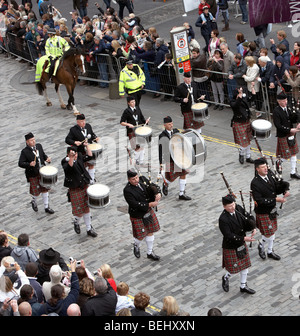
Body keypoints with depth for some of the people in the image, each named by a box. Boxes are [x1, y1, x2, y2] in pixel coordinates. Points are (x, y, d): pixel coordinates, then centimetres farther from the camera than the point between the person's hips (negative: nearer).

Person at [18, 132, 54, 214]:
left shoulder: (39, 146, 1)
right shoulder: (24, 151, -15)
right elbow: (20, 164, -17)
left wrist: (47, 158, -4)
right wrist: (29, 164, -33)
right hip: (33, 175, -5)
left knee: (45, 189, 11)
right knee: (36, 191, 6)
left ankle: (46, 207, 24)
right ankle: (33, 201, 40)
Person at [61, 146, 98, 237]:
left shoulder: (79, 158, 2)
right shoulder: (65, 162, -16)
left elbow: (90, 156, 2)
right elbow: (69, 167, -37)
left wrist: (87, 145, -3)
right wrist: (71, 158, -48)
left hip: (85, 187, 6)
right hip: (75, 190, -6)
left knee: (86, 209, 14)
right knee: (79, 212, 0)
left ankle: (89, 229, 25)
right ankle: (76, 222, 33)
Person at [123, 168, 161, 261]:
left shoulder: (143, 179, -7)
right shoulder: (127, 191, -26)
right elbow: (135, 204, -29)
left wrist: (158, 194, -21)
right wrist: (150, 204, -28)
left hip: (148, 212, 6)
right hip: (137, 216, -6)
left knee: (150, 232, 16)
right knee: (140, 235, 8)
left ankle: (150, 253, 33)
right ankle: (136, 246, 43)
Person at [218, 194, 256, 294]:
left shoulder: (238, 208, -9)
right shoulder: (223, 219, -28)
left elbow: (250, 217, 4)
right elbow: (229, 236, -28)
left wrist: (253, 228, -14)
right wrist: (244, 238, -30)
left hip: (241, 244, 7)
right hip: (230, 247, -7)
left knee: (245, 265, 17)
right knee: (234, 268, 5)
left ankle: (243, 286, 35)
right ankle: (225, 278, 38)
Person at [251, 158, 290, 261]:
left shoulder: (270, 174, -5)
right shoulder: (255, 183, -26)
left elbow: (277, 187, 5)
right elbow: (259, 201, -28)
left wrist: (285, 190, -16)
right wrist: (275, 200, -29)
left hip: (272, 209, 7)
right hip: (263, 212, -7)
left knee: (272, 231, 18)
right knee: (269, 233, -1)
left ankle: (270, 251, 36)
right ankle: (261, 246, 30)